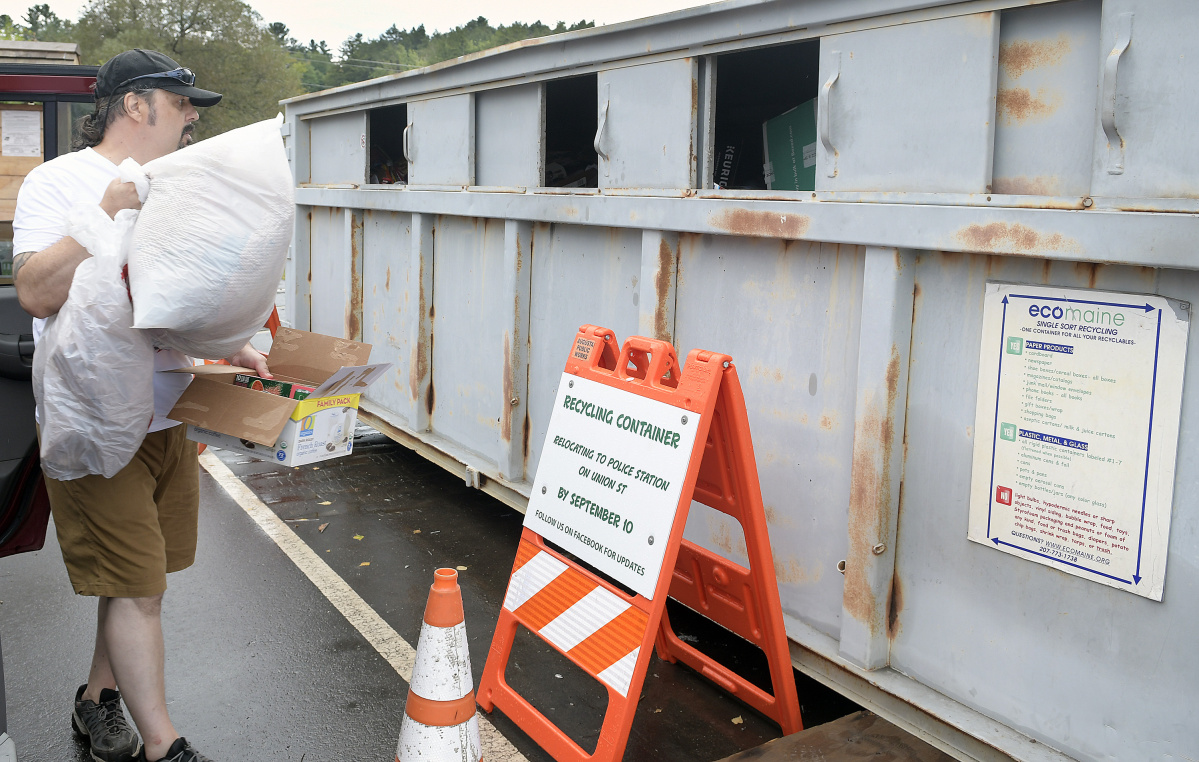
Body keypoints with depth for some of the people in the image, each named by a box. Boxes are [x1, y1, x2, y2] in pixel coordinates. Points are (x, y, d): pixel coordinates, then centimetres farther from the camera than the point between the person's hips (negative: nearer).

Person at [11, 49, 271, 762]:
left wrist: (230, 347, 8)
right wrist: (110, 213, -26)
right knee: (136, 587, -3)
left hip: (168, 416, 7)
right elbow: (37, 293, -20)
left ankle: (98, 698, 34)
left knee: (141, 576, 15)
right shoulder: (58, 182, -8)